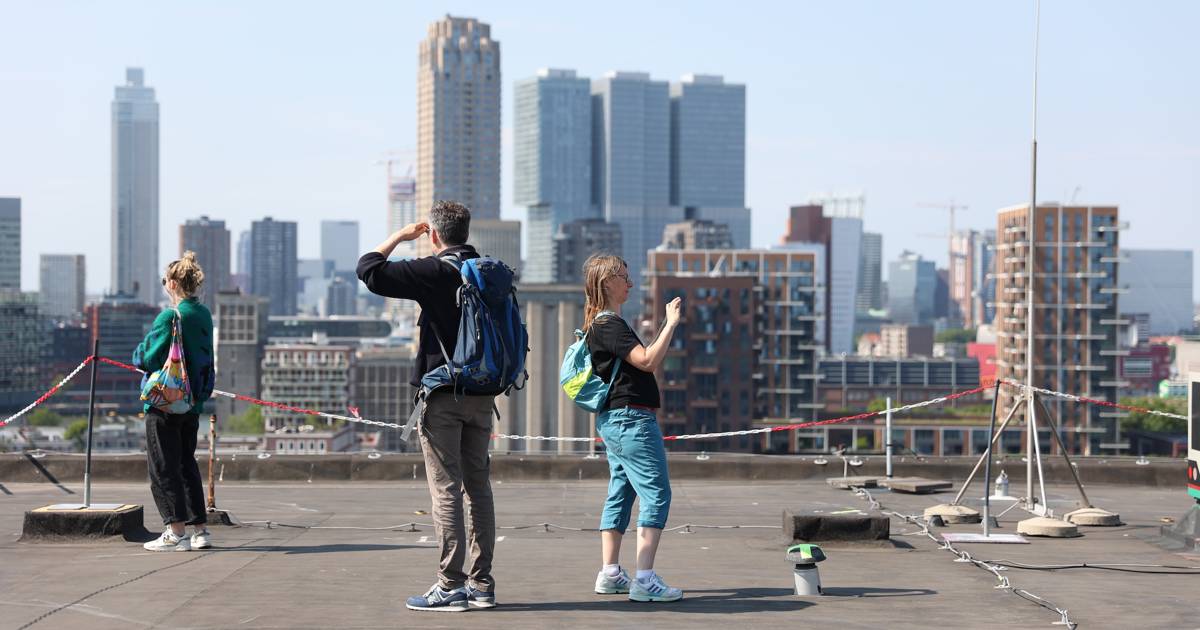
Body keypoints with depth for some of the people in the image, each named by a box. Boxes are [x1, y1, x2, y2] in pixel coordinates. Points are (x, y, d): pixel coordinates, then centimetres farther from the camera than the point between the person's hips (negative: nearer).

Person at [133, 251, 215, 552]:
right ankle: (200, 529, 15)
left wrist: (138, 353, 5)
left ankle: (176, 532, -1)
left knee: (163, 466, 0)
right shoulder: (204, 315, 8)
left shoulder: (170, 317, -17)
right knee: (187, 464, 15)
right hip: (193, 402, 8)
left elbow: (147, 358, -16)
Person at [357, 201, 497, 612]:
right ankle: (481, 583, 12)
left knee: (446, 490, -4)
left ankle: (450, 586, -5)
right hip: (483, 394, 6)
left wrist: (399, 236, 2)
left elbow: (369, 270, -11)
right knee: (479, 487, 10)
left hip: (443, 394, -6)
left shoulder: (435, 271, -11)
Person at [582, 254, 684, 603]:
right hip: (631, 418, -11)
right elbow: (648, 361, -22)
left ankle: (610, 574, 17)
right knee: (656, 494, -12)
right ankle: (645, 580, -17)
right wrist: (671, 324, -18)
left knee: (620, 493, 14)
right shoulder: (610, 325, -15)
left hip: (615, 420, 11)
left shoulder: (600, 325, 17)